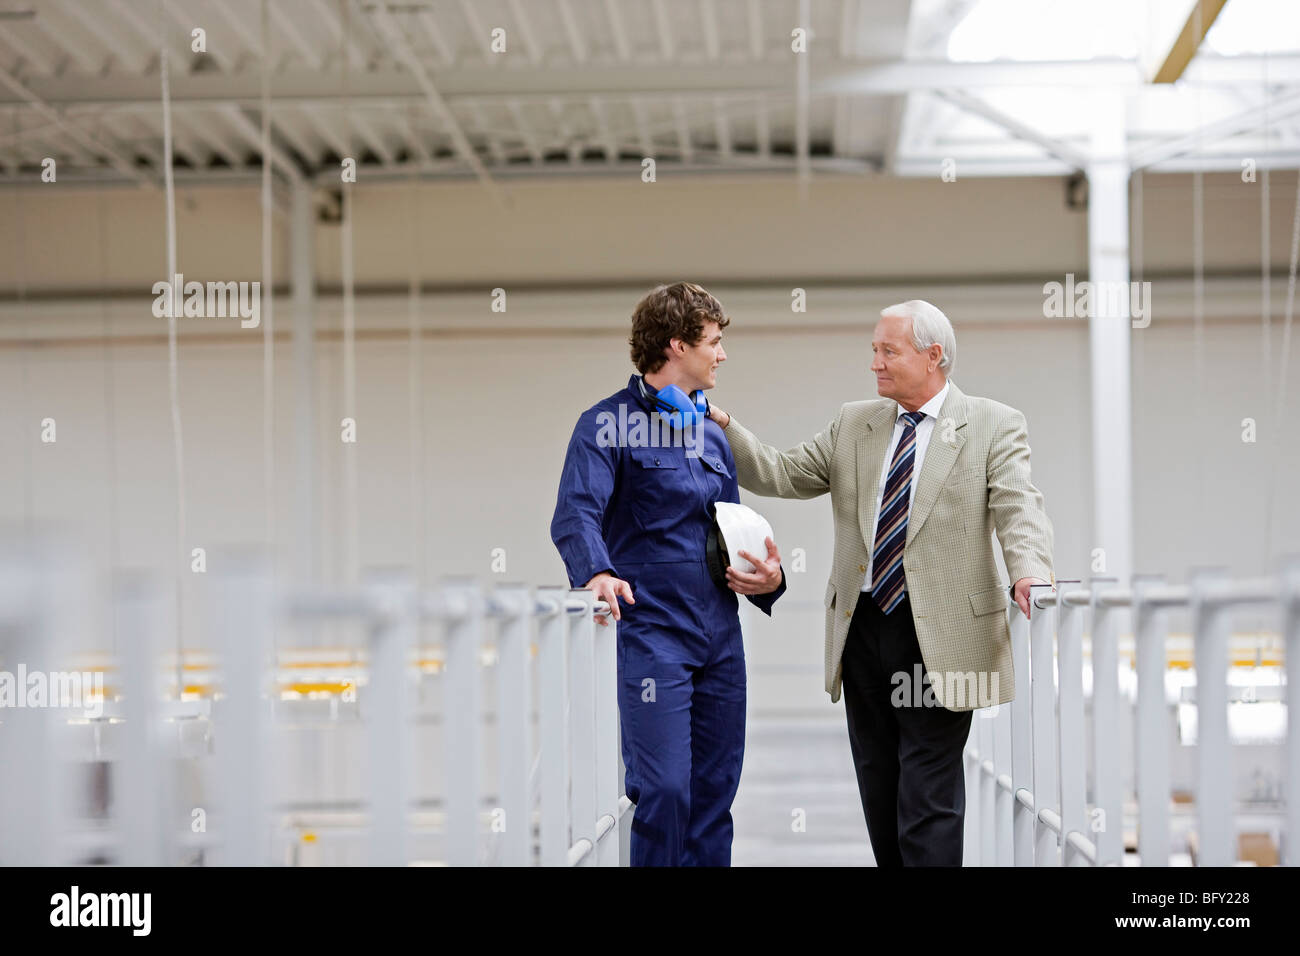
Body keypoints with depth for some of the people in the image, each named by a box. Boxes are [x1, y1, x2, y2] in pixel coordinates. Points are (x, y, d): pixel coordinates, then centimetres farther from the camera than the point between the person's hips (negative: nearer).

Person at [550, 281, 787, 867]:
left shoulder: (711, 434, 19)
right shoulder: (609, 424, -4)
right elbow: (575, 514, -18)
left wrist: (768, 578, 4)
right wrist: (596, 573, -38)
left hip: (720, 637, 7)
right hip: (652, 633, -7)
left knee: (714, 794, 7)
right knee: (664, 790, -14)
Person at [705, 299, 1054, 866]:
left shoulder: (993, 426, 0)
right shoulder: (854, 424, 13)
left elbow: (1017, 509, -13)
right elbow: (781, 475, 10)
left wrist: (1028, 573, -32)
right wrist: (723, 429, -5)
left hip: (939, 638, -5)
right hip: (862, 628, 5)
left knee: (929, 800, -5)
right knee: (878, 792, 12)